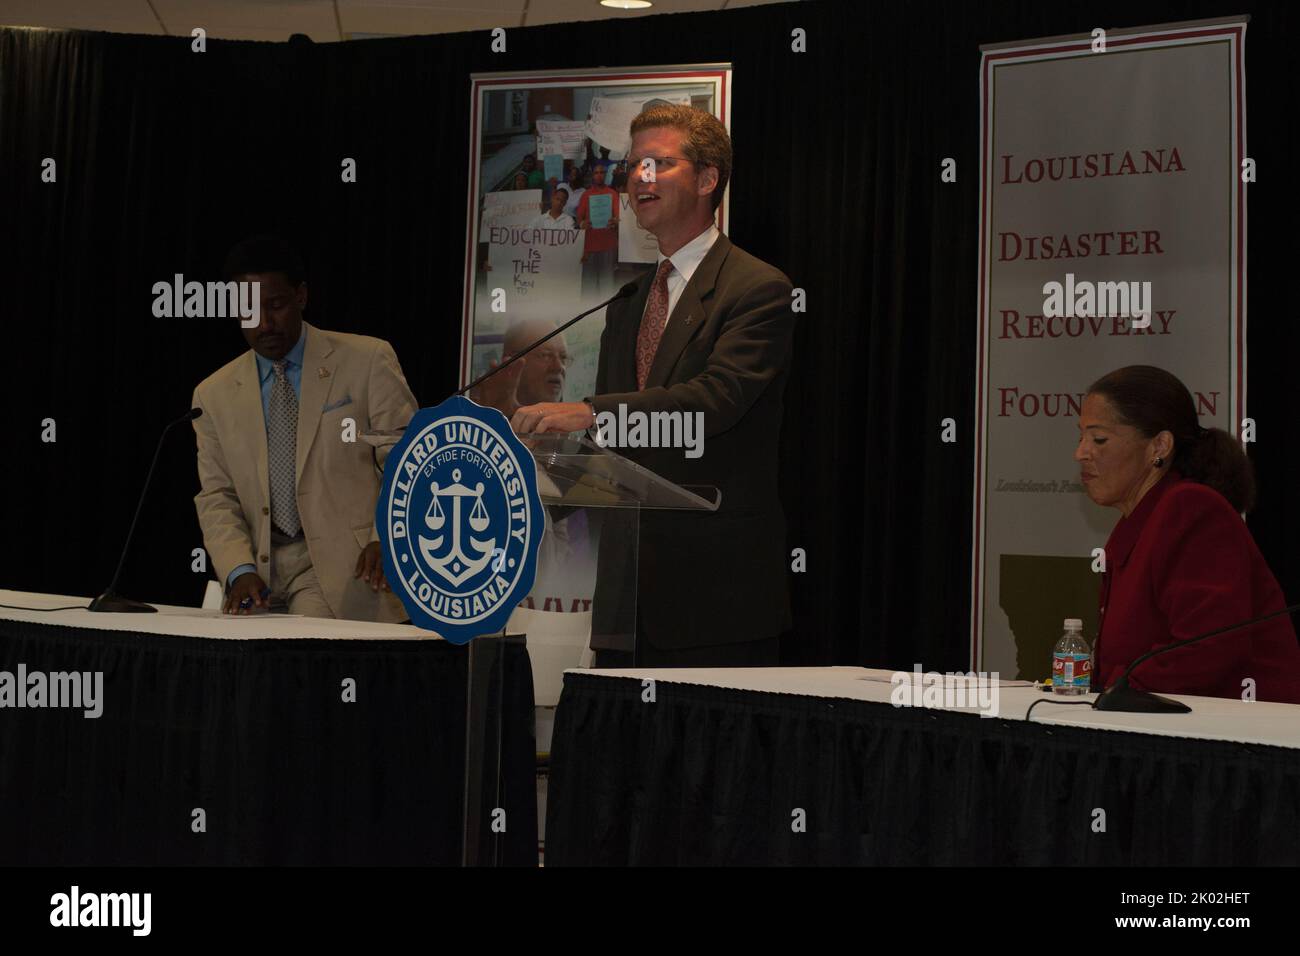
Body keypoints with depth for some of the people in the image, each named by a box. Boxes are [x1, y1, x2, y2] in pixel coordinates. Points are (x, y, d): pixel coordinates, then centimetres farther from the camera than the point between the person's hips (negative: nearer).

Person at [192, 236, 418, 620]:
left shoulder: (367, 361, 2)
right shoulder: (214, 394, 12)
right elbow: (216, 498, 9)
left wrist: (387, 539, -16)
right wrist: (239, 570, -8)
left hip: (347, 566, -3)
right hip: (261, 571, 3)